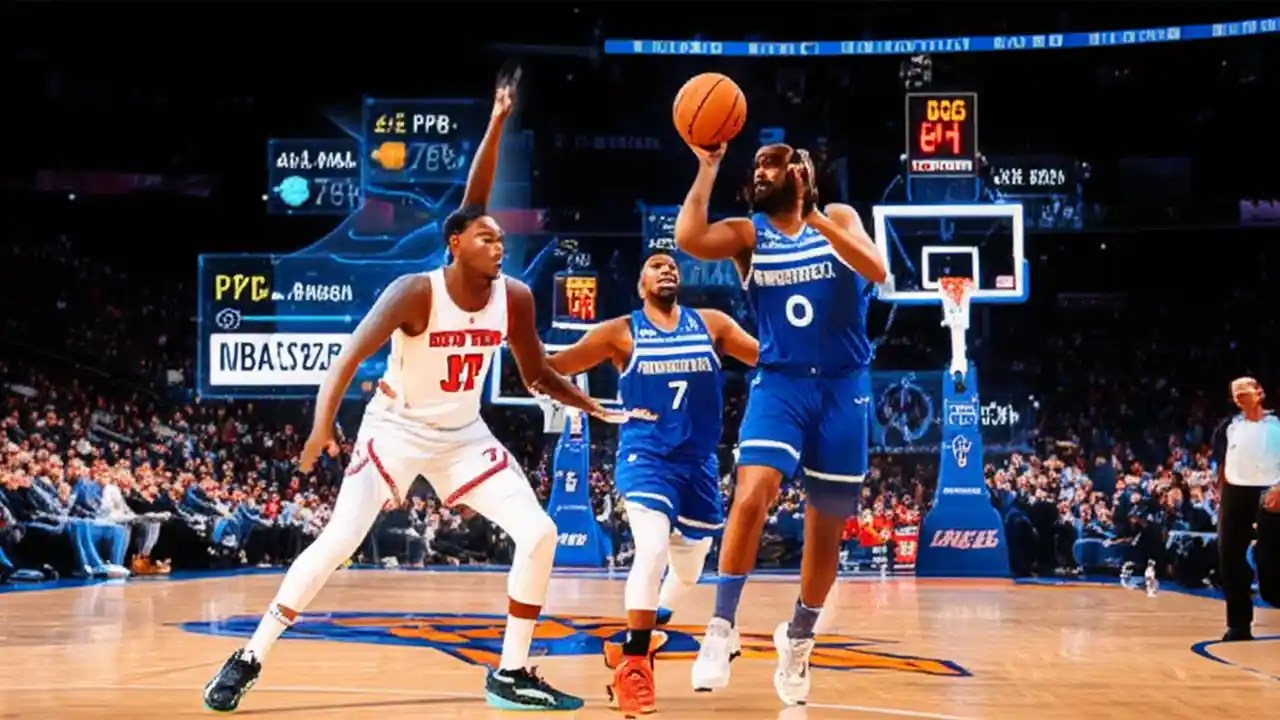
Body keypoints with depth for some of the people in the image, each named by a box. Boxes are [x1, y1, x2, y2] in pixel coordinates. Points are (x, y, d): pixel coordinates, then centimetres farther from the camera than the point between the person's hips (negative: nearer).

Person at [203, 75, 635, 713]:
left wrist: (593, 406, -5)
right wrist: (325, 424, -42)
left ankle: (510, 673, 4)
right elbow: (350, 357, -28)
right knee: (339, 541, -14)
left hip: (464, 434, 5)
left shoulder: (514, 297, -8)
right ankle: (248, 660, 2)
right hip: (396, 428, -5)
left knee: (539, 533, -7)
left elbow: (537, 376, 6)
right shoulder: (416, 292, -23)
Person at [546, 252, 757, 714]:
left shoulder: (711, 324, 6)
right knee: (652, 550, -27)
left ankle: (642, 638, 45)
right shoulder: (621, 332, -1)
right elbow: (554, 366, -5)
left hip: (699, 462, 4)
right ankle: (633, 662, -13)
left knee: (689, 569, 17)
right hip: (646, 456, -4)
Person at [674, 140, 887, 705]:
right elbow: (688, 239, -17)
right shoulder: (747, 234, 4)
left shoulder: (838, 218, 4)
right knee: (751, 495, -24)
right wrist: (708, 168, -12)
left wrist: (817, 221, -22)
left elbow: (877, 271, -15)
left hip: (842, 387, 1)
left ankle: (798, 640, 27)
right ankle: (722, 628, -15)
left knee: (826, 525, 8)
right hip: (779, 382, -1)